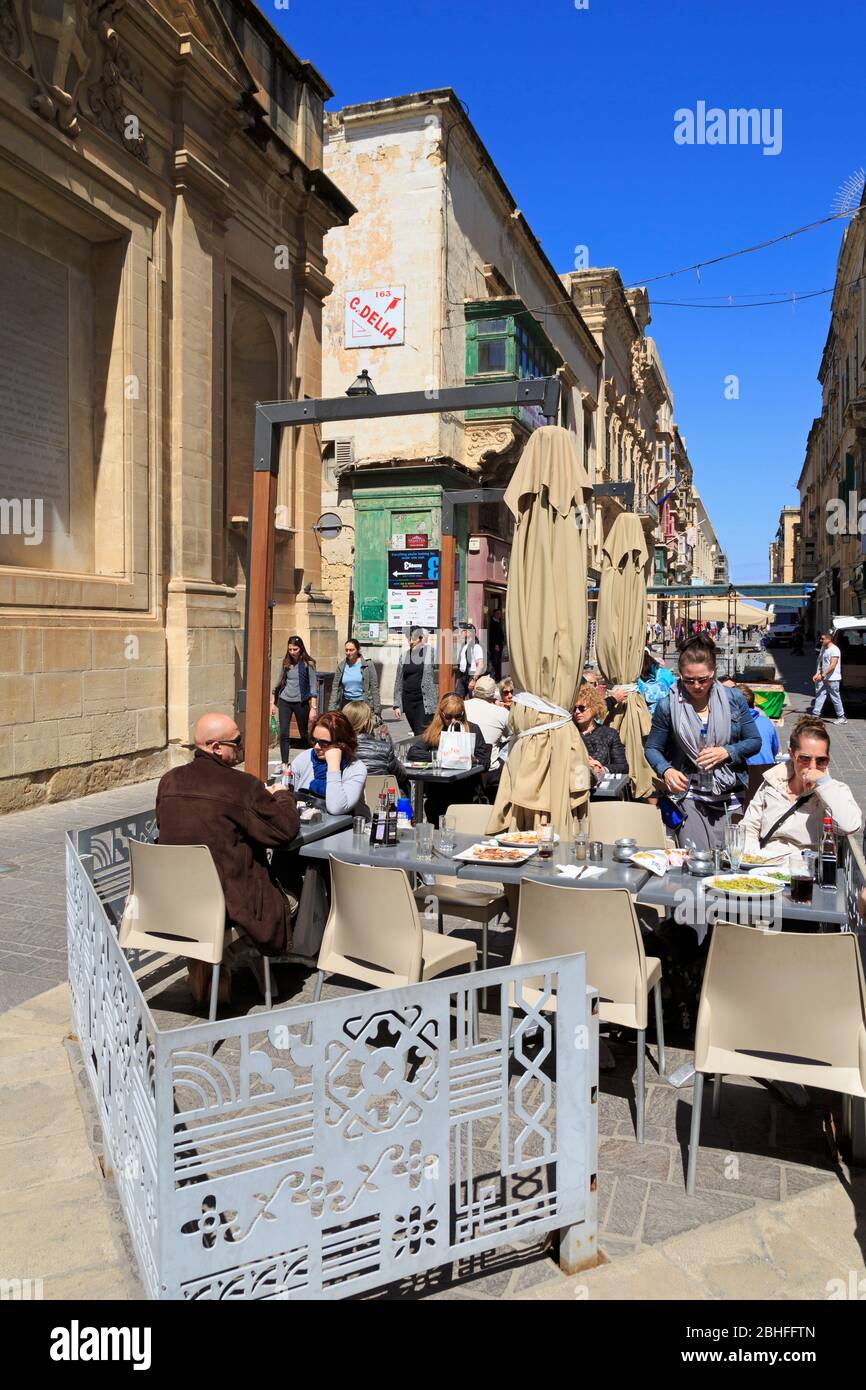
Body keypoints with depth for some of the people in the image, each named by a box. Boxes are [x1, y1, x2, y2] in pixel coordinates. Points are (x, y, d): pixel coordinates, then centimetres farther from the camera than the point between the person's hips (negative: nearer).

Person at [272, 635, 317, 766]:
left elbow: (313, 686, -8)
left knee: (304, 734, 9)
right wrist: (274, 703, 14)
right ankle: (284, 765, -3)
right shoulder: (286, 663, 6)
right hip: (284, 701, 3)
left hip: (301, 702, -3)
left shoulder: (308, 664, -6)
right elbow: (280, 682, 14)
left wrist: (314, 707, -14)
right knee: (283, 734, -6)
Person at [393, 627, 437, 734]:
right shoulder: (405, 655, 10)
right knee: (416, 732, 11)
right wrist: (397, 704, 9)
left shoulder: (430, 653, -3)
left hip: (424, 701, -5)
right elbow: (398, 681, 14)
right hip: (408, 700, 5)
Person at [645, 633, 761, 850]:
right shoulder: (668, 706, -2)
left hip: (729, 797, 2)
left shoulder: (734, 700, 2)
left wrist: (726, 752, -12)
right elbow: (652, 748, 5)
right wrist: (666, 770, -15)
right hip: (689, 796, -2)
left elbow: (754, 742, 6)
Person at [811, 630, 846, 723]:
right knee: (819, 696, 3)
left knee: (835, 698, 0)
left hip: (833, 679, -8)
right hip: (824, 678, 8)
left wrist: (822, 675, -22)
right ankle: (815, 715, 3)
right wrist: (817, 674, 4)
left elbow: (832, 666, -21)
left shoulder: (834, 649, -15)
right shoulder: (823, 648, 11)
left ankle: (842, 717, 11)